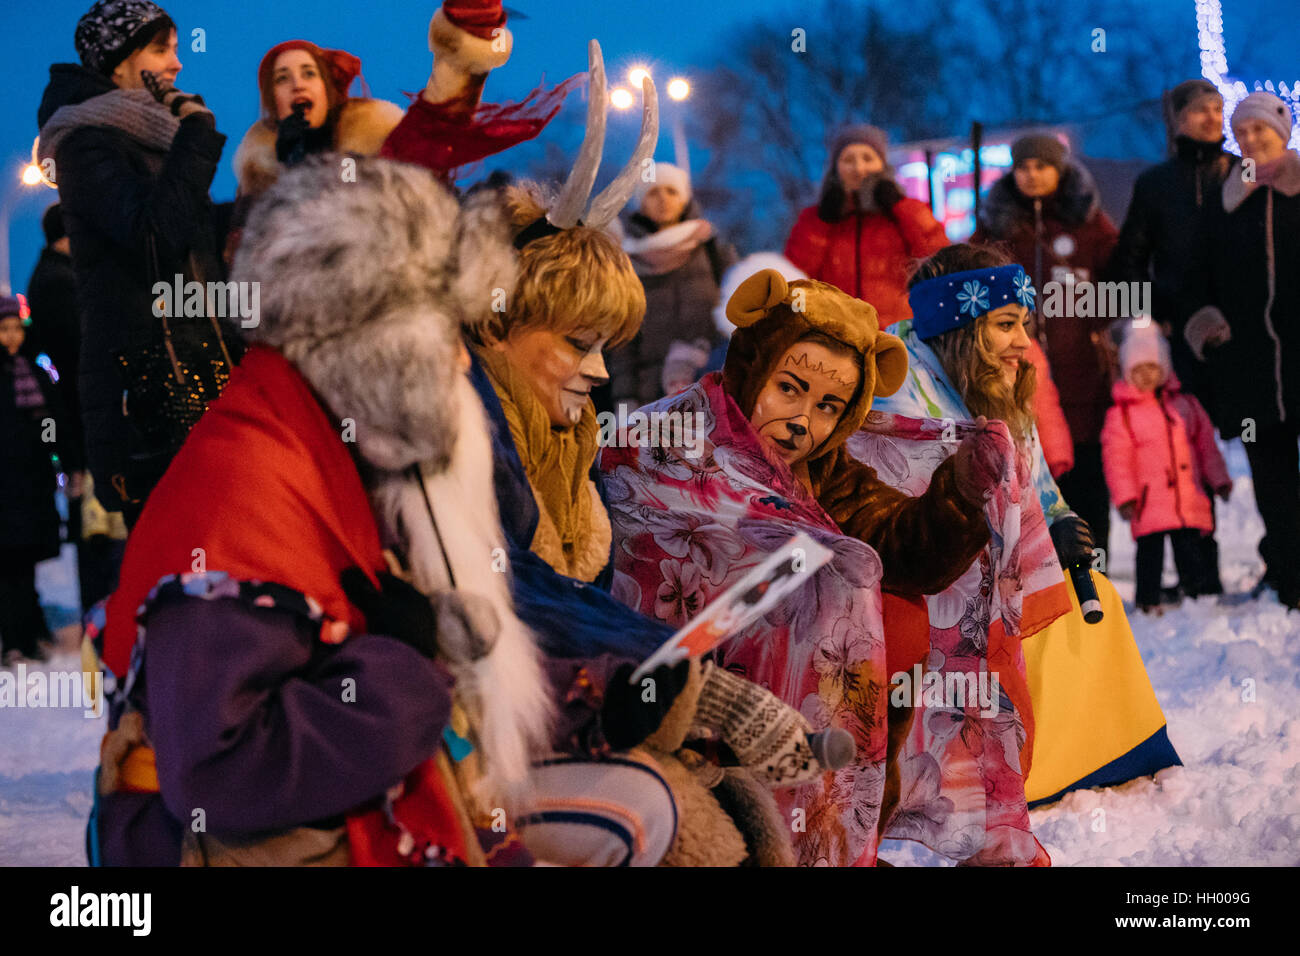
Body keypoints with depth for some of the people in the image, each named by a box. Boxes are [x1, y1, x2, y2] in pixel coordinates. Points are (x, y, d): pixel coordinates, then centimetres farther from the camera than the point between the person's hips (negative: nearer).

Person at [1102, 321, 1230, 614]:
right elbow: (1116, 458, -4)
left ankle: (1198, 598, 17)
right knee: (1150, 553, -2)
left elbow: (1206, 444, 16)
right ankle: (1149, 602, 7)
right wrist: (1124, 496, -12)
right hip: (1149, 501, -3)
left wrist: (1219, 480, 11)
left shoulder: (1185, 404, 11)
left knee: (1191, 551, 7)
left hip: (1189, 499, 3)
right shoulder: (1121, 414, 0)